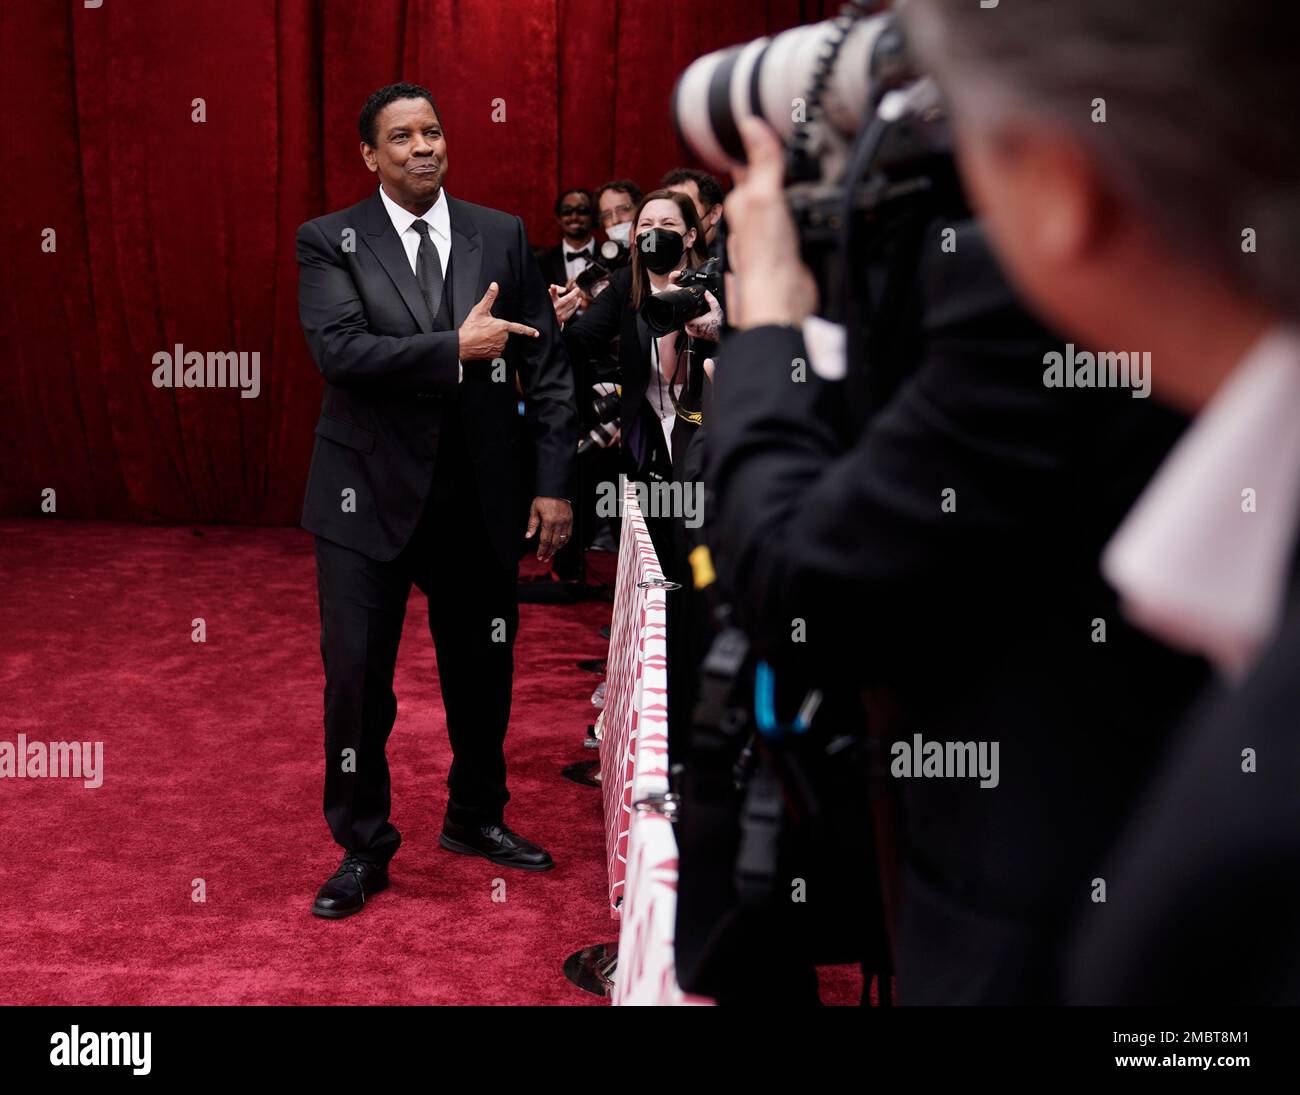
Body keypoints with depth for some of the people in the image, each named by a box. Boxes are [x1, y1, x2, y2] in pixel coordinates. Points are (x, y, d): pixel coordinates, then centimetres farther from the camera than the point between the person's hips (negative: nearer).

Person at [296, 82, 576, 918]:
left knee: (484, 668, 13)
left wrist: (552, 484, -2)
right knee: (357, 675, 1)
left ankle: (477, 818, 36)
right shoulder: (330, 242, -1)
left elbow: (548, 367, 3)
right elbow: (339, 349, -18)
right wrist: (454, 347, -24)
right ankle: (363, 847, 19)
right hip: (371, 494, -2)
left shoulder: (502, 237, 5)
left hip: (481, 495, 3)